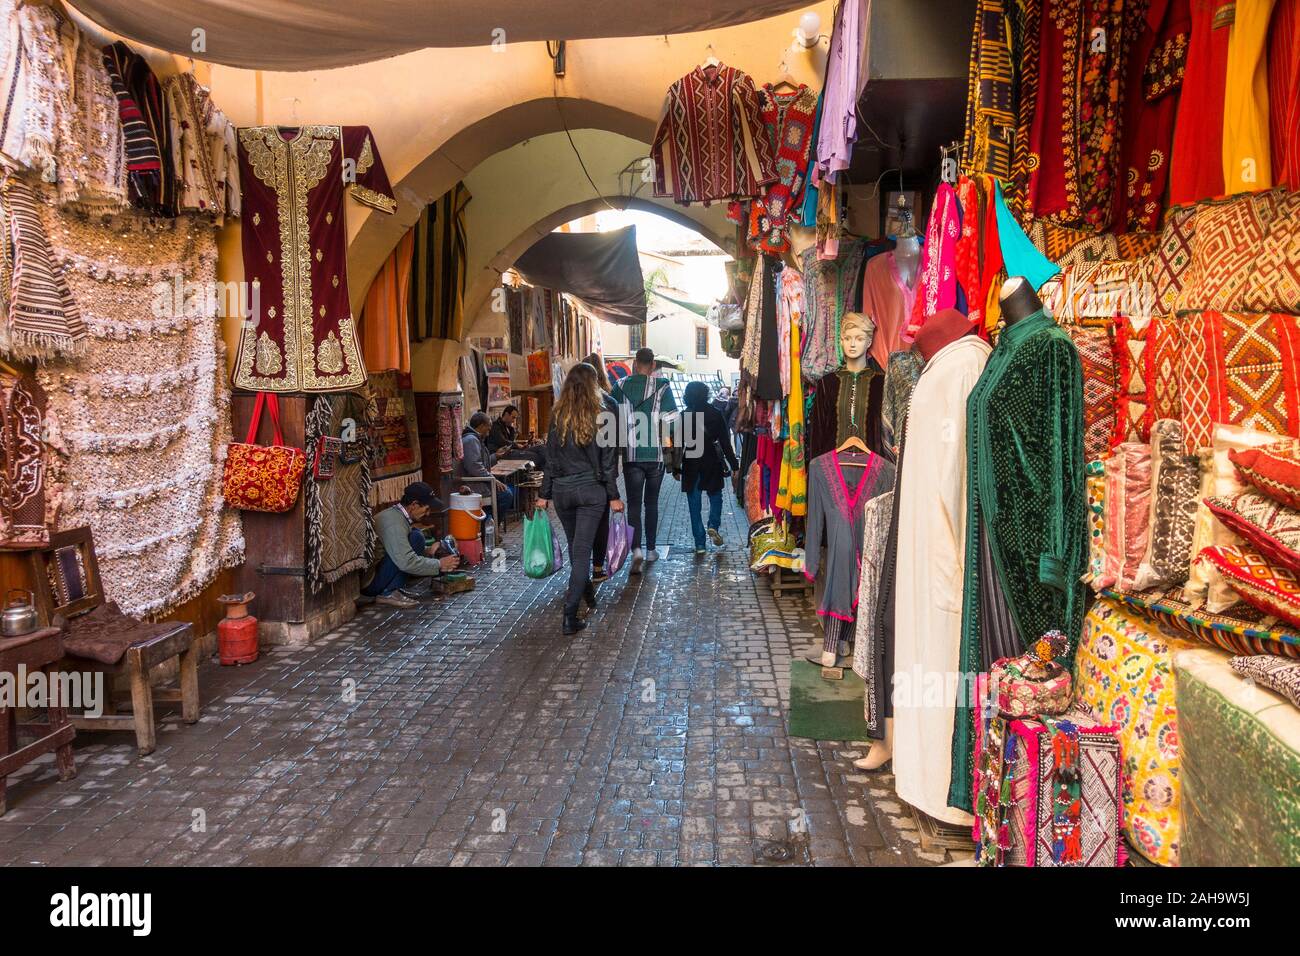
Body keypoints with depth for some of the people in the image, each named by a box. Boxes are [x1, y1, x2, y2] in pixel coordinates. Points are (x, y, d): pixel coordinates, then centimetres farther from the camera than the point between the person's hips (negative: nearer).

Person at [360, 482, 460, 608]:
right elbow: (407, 562, -29)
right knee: (415, 537, -18)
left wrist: (429, 551, 10)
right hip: (368, 581, -10)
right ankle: (388, 593, -13)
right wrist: (439, 565, -18)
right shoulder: (394, 522, -22)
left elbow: (403, 550, 24)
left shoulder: (395, 514, 9)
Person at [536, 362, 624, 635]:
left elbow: (550, 457, 2)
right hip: (591, 490, -3)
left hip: (561, 490, 3)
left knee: (575, 547, 20)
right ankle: (570, 614, -8)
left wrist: (545, 494, 9)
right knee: (582, 549, -2)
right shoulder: (600, 416, -8)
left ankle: (587, 593, 41)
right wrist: (614, 496, 0)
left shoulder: (557, 416, -2)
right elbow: (607, 460, -7)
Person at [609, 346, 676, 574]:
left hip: (630, 455, 0)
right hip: (655, 455, 0)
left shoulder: (620, 387, -1)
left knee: (634, 503, 1)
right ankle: (650, 549, 22)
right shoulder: (662, 387, -4)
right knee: (652, 502, 15)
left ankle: (636, 549, -18)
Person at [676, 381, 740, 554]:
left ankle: (700, 544, 6)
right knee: (715, 496, 20)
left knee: (694, 505, 6)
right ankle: (713, 526, -5)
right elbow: (725, 442, -4)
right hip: (712, 463, 0)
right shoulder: (715, 414, -4)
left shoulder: (683, 416, -4)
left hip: (690, 465, 0)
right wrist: (734, 465, 1)